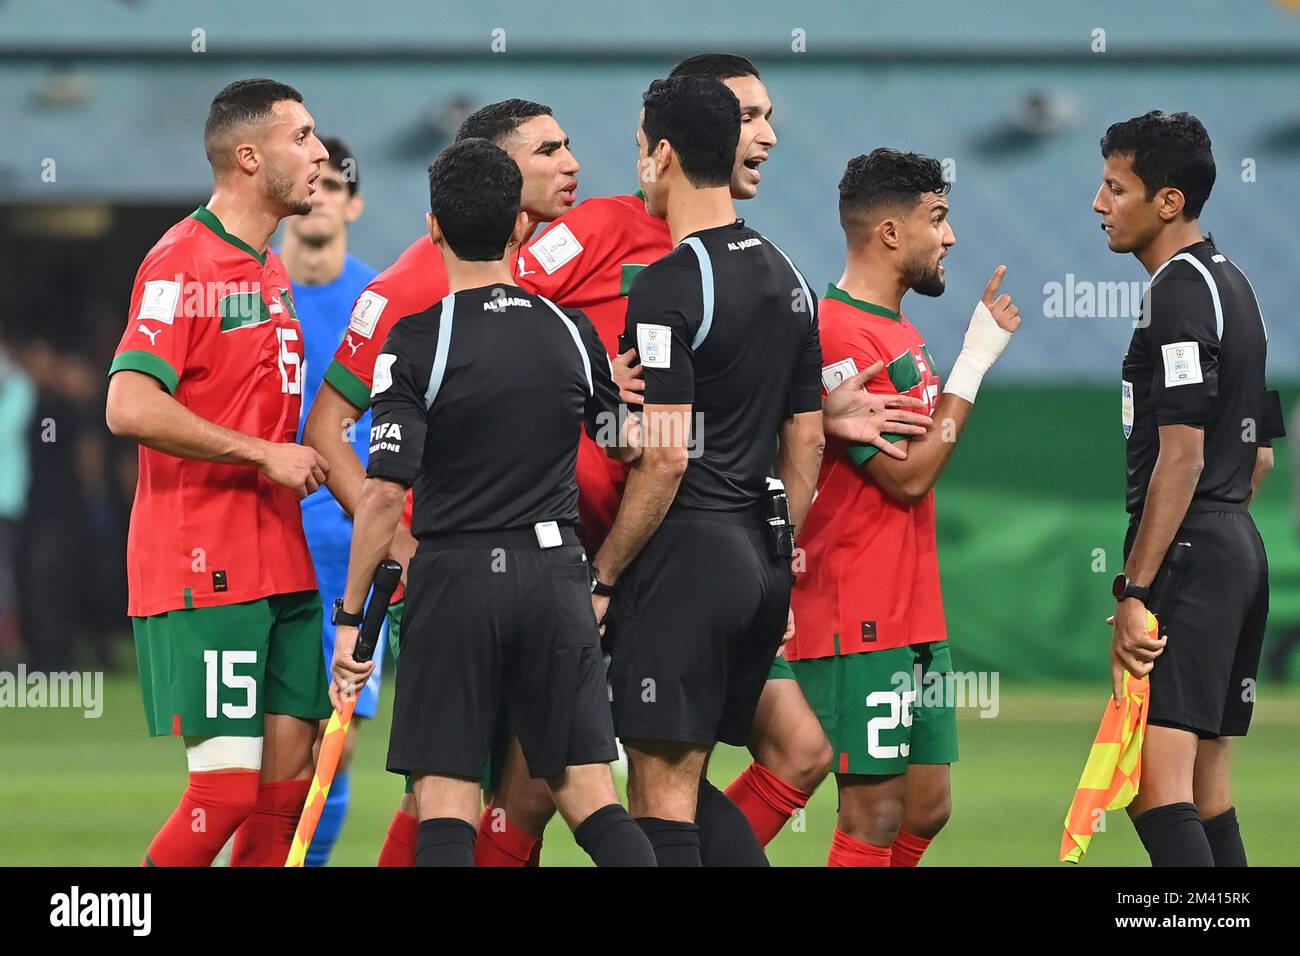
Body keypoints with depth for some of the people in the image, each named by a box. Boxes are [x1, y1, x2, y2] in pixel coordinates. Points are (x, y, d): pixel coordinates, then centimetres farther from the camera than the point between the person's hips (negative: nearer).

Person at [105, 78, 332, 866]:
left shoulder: (271, 270, 16)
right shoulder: (182, 263, -12)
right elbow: (130, 408, -23)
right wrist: (265, 454, -17)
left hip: (280, 568, 9)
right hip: (206, 573, -9)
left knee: (289, 772, 5)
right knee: (230, 788, -11)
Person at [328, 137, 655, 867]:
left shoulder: (417, 342, -8)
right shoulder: (572, 333, 4)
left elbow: (386, 493, -12)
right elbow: (633, 450, 14)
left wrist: (352, 617, -6)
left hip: (457, 578, -3)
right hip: (556, 574, 3)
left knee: (445, 807, -1)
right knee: (591, 798, 6)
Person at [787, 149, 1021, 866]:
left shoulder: (899, 333, 16)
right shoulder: (840, 336, -15)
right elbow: (907, 476, -17)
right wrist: (974, 364, -13)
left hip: (915, 617, 10)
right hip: (859, 621, -10)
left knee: (926, 808, 9)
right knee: (876, 815, -9)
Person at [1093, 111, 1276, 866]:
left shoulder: (1177, 293, -13)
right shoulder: (1232, 285, 17)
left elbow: (1181, 455, -20)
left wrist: (1135, 591, -21)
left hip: (1186, 551, -10)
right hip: (1239, 545, 10)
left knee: (1156, 784, -18)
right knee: (1209, 794, 11)